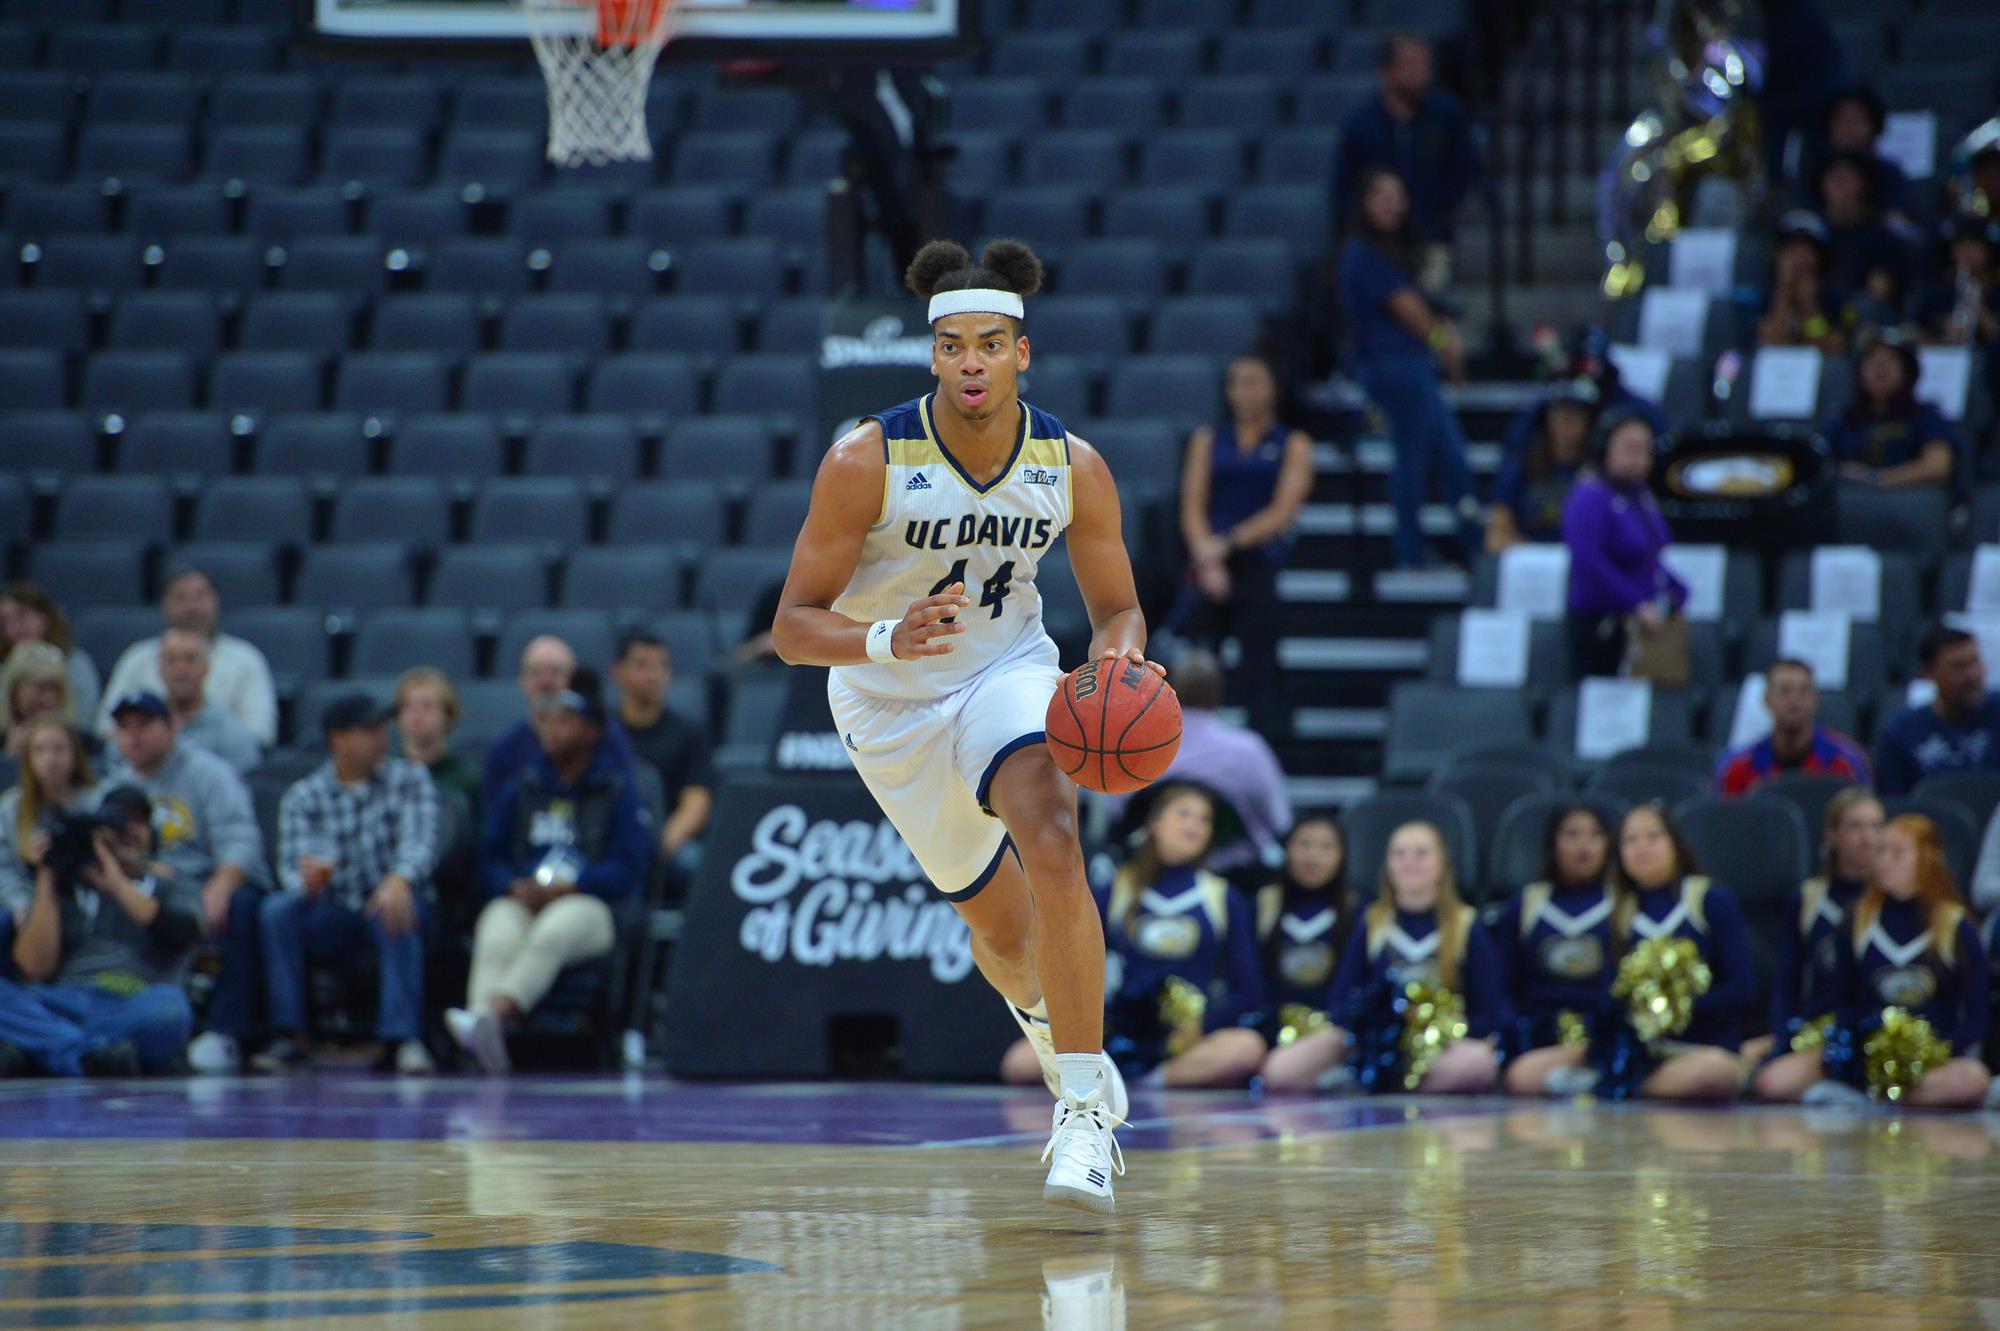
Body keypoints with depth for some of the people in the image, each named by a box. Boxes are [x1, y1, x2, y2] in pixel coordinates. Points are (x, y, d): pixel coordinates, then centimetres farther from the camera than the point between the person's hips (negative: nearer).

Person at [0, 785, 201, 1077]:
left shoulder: (170, 886, 23)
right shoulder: (66, 886, 24)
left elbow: (184, 932, -1)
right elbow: (35, 966, 9)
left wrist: (118, 885, -4)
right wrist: (45, 878, 6)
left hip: (132, 1010, -2)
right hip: (65, 1004, 2)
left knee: (168, 1007, -39)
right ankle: (92, 1051, -47)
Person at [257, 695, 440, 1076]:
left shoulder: (408, 780, 4)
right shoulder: (303, 797, 4)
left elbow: (420, 840, -14)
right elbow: (292, 864, -10)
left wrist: (400, 879, -37)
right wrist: (308, 880, -36)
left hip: (387, 907, -1)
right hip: (332, 921, 1)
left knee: (396, 911, -35)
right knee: (278, 908, -26)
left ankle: (402, 1039, -39)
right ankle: (290, 1037, -25)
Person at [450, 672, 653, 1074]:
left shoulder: (617, 793, 9)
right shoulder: (520, 790, 21)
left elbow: (628, 868, -1)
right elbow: (490, 856, 16)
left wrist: (566, 887, -15)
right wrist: (515, 887, -8)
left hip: (587, 903, -3)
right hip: (520, 900, 3)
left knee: (553, 931, -41)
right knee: (497, 939, -35)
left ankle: (494, 1013, -64)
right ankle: (483, 1040, -61)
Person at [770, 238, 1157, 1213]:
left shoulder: (1072, 467, -16)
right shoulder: (867, 461, -23)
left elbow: (1116, 608, -2)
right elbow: (793, 627, -20)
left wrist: (1121, 657, -26)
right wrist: (888, 640, -40)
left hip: (1007, 670, 0)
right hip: (890, 704, 0)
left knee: (1051, 840, -30)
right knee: (999, 924, 11)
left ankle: (1085, 1109, -26)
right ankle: (1044, 1021, 49)